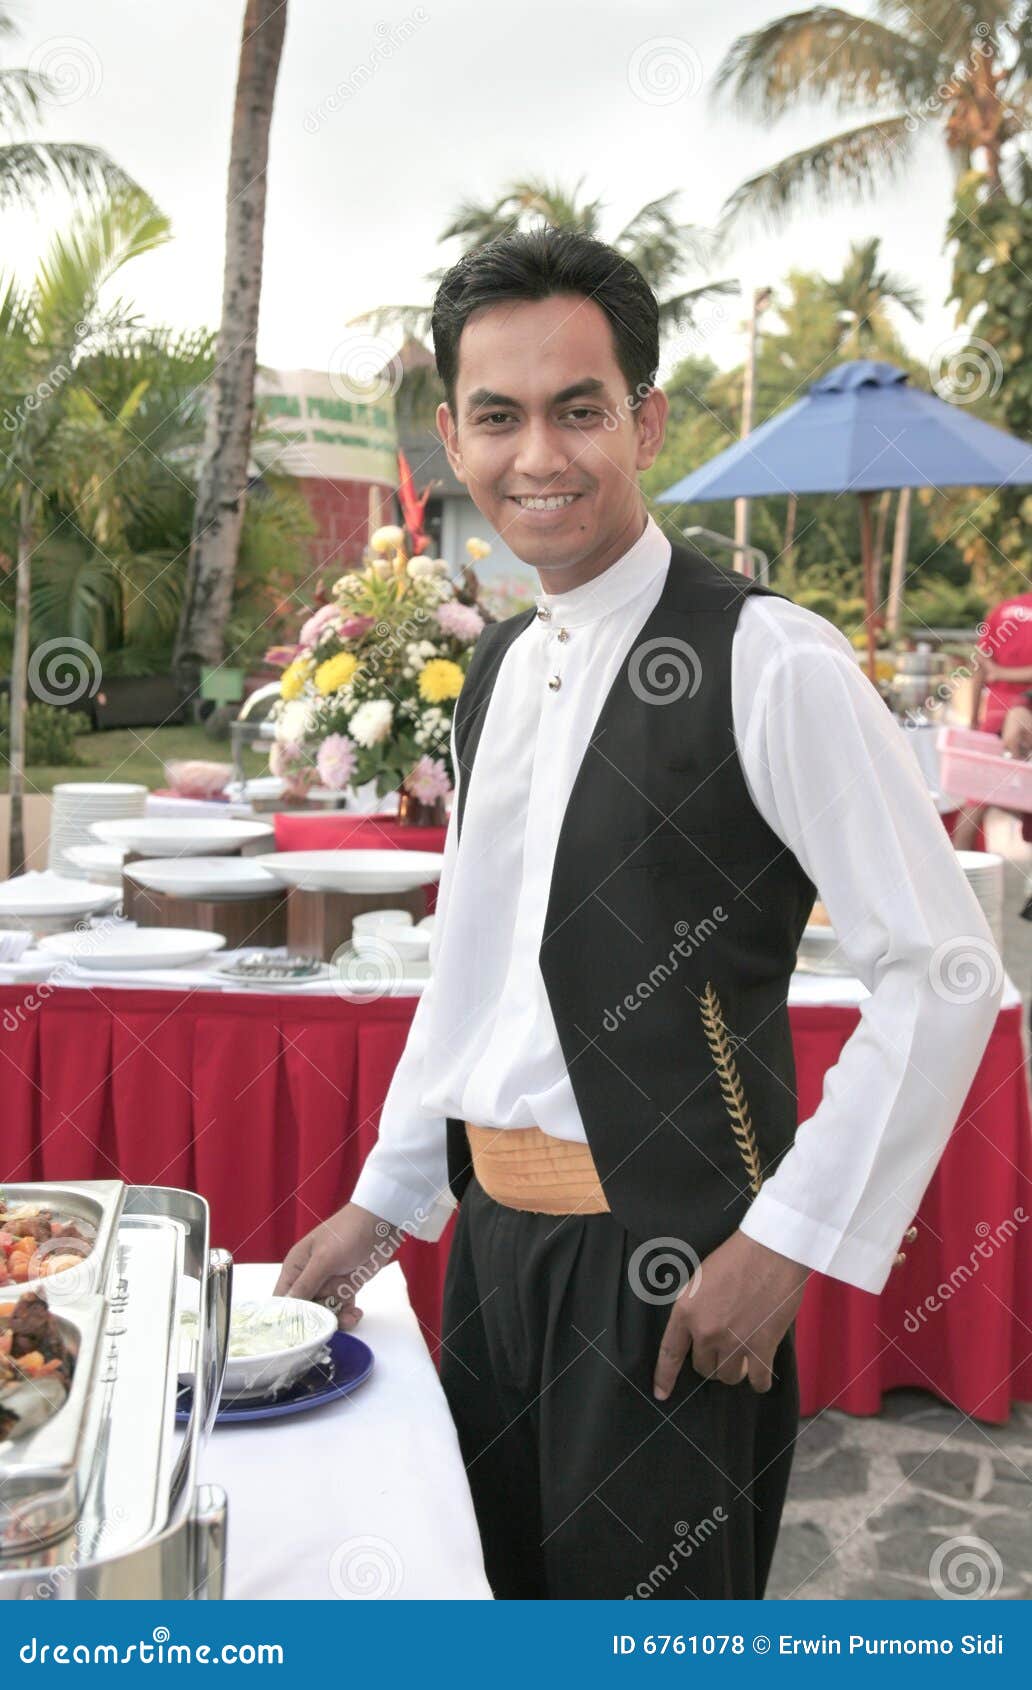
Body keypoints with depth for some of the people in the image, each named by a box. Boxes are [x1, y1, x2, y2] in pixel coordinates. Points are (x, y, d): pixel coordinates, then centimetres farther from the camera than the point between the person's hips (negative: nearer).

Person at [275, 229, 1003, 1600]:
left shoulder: (769, 661, -14)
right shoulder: (497, 670, 9)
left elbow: (944, 971, -15)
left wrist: (788, 1241, -15)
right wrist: (381, 1207, 16)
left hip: (671, 1257, -7)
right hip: (493, 1234, 7)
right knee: (495, 1588, 19)